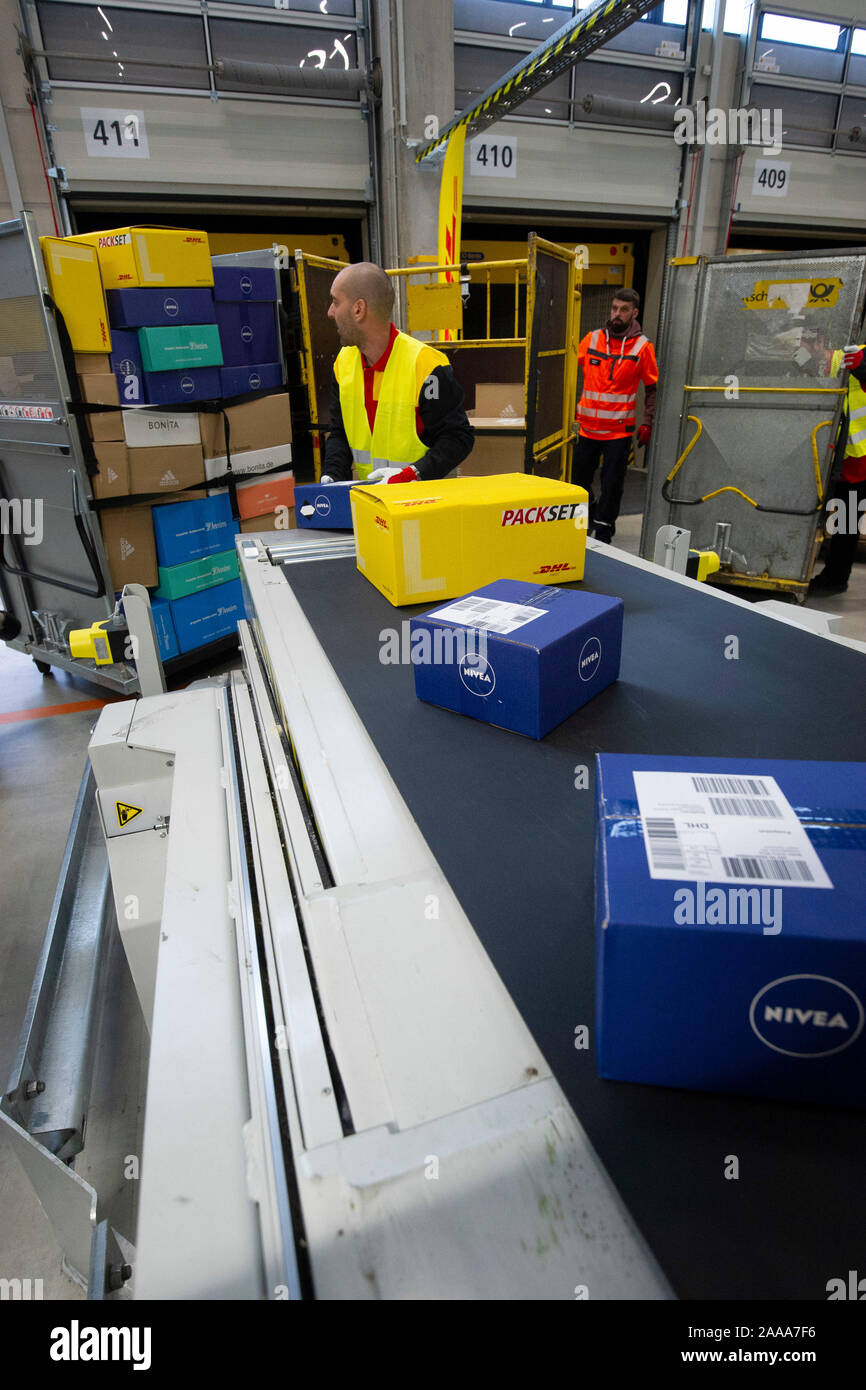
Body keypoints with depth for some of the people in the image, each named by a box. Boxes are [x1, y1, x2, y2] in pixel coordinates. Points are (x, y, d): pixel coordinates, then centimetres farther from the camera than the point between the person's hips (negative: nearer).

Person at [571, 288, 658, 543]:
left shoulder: (642, 346, -1)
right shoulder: (592, 339, 4)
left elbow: (652, 388, 4)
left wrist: (647, 423, -3)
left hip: (619, 430, -3)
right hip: (587, 426, 3)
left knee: (612, 486, -1)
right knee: (579, 480, 11)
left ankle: (603, 533, 10)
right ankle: (585, 521, 34)